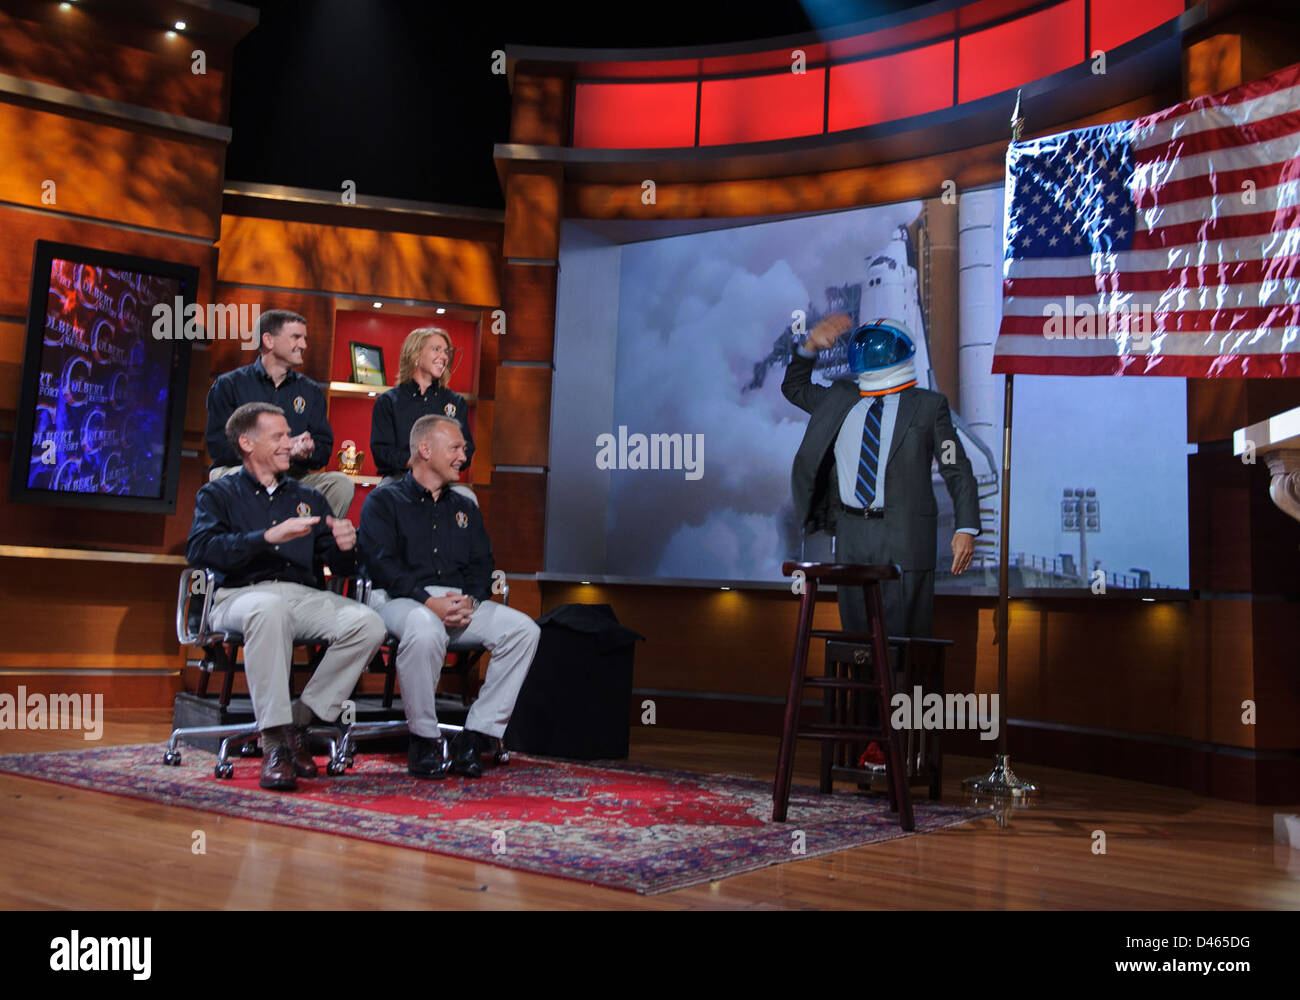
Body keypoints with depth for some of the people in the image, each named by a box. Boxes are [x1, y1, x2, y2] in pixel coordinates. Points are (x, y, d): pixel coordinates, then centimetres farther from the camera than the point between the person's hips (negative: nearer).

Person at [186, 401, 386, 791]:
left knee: (368, 623, -26)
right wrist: (268, 537, -18)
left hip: (305, 596, 4)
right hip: (242, 595, -3)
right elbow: (200, 549, -6)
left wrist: (345, 548, -8)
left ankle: (300, 721, -14)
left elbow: (340, 566, 17)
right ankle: (274, 741, -35)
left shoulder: (308, 498, 25)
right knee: (269, 608, -40)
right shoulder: (218, 494, 15)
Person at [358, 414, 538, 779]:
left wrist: (469, 599, -9)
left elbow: (481, 565, 15)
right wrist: (429, 602, -21)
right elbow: (383, 564, -6)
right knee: (425, 628, -40)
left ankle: (475, 735, -16)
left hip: (461, 602, 5)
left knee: (524, 629, -19)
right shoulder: (383, 502, 8)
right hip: (400, 599, -5)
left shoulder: (465, 509, 24)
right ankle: (424, 739, -21)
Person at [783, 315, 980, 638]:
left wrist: (966, 528, -9)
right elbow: (794, 387, 30)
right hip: (851, 535, 4)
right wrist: (810, 346, 13)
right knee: (857, 632, 7)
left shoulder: (928, 405, 5)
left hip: (904, 536, -4)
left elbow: (957, 470, 2)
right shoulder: (840, 398, 16)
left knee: (902, 634, -4)